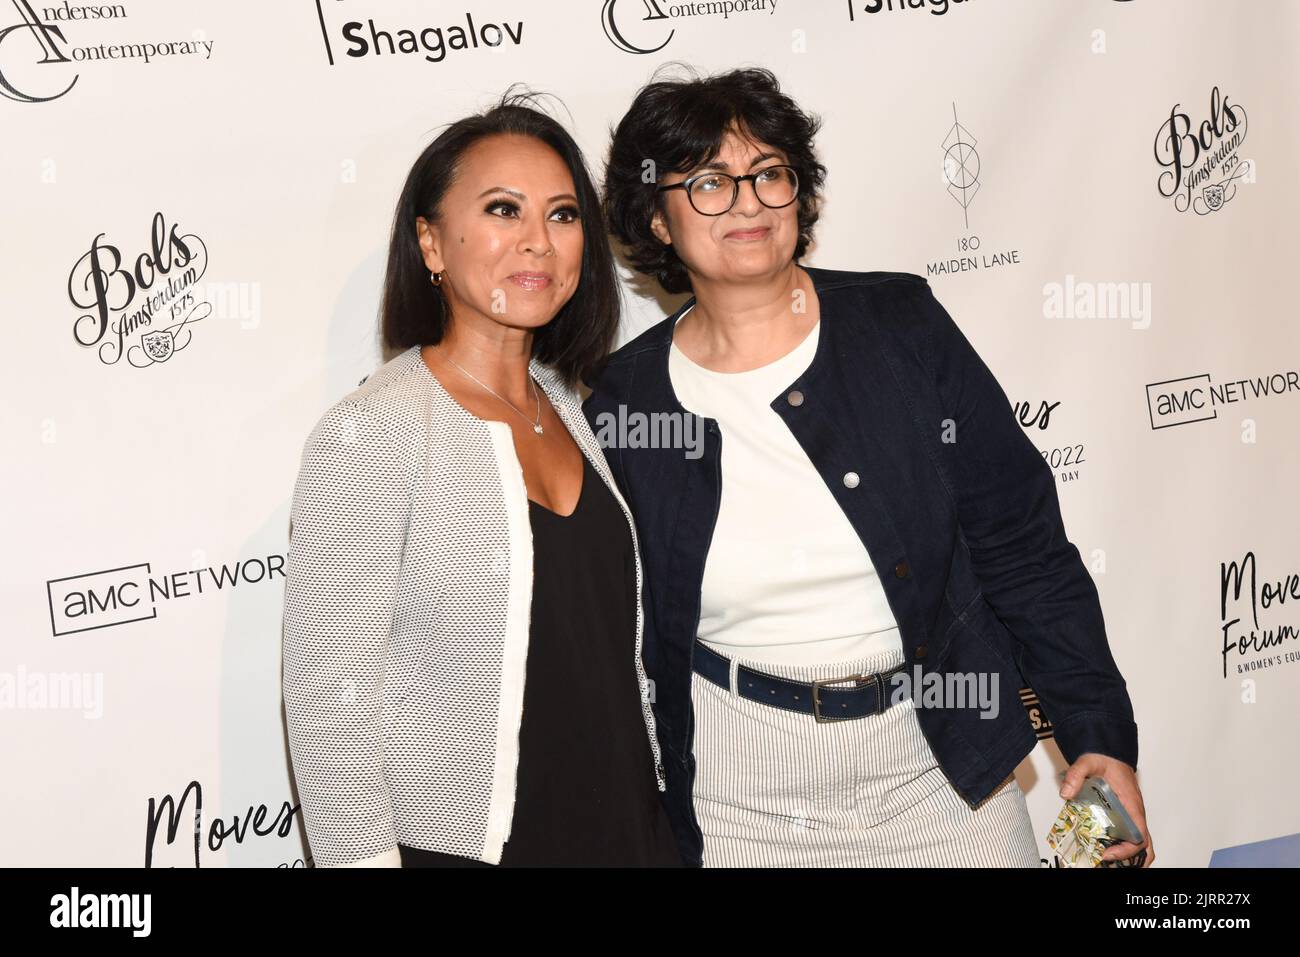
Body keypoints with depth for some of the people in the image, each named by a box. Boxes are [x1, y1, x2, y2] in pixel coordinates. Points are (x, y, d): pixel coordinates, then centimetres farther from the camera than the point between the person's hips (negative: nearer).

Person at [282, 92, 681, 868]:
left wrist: (656, 802, 13)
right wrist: (364, 858, -19)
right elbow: (330, 704, -18)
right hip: (459, 846, -6)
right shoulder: (370, 436, -16)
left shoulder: (566, 405, 5)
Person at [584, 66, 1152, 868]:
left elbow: (1022, 545, -4)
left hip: (944, 769, 1)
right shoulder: (624, 403, -6)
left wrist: (1100, 736, -5)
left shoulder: (902, 326, -6)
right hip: (738, 798, 0)